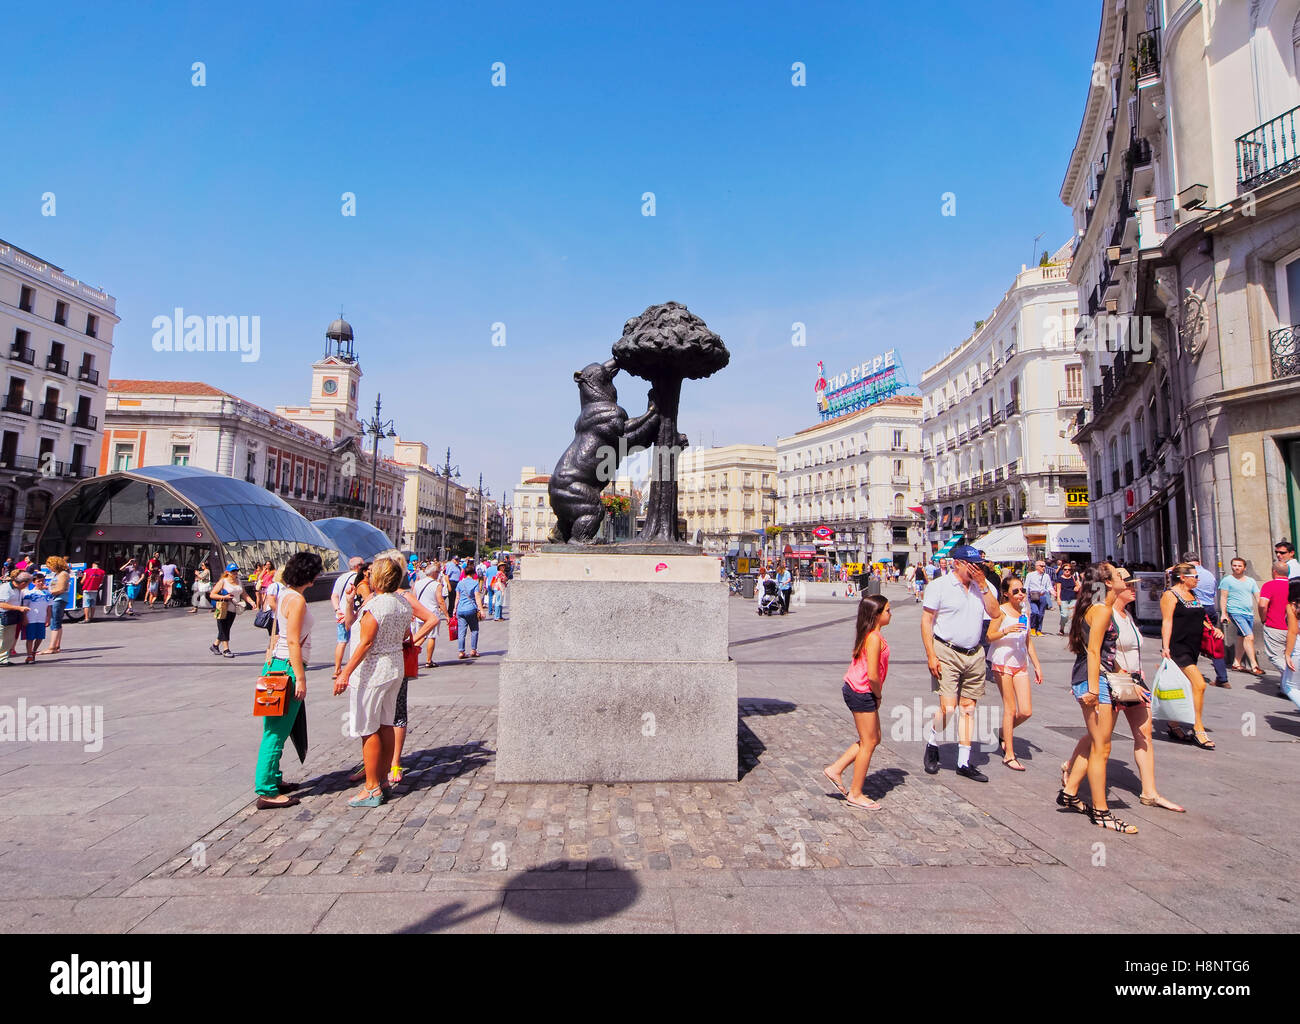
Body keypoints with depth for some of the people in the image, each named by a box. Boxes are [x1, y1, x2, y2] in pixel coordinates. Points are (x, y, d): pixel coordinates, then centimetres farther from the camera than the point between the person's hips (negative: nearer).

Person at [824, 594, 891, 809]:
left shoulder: (868, 634, 9)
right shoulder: (875, 638, -21)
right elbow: (872, 675, -26)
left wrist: (875, 695, 13)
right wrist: (878, 695, -8)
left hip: (855, 689, 10)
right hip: (862, 694, -10)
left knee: (873, 739, 17)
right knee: (869, 743, 2)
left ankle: (835, 769, 21)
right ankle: (855, 793, 13)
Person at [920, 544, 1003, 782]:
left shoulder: (984, 587, 10)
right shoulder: (939, 586, -5)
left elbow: (995, 614, -1)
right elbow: (926, 621, -6)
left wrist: (983, 585, -8)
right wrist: (931, 655, -13)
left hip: (974, 654, 5)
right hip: (946, 653, -5)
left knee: (968, 707, 8)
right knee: (948, 707, -10)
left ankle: (964, 762, 17)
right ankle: (932, 744, 18)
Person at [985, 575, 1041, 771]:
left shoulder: (1024, 611, 10)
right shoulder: (1001, 611, -7)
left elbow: (1028, 641, 18)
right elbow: (989, 637, -12)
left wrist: (1037, 666, 17)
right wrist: (1006, 631, -28)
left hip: (1021, 665, 6)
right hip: (1003, 663, -6)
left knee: (1026, 711, 0)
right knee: (1010, 708, -3)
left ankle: (1004, 732, 28)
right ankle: (1009, 755, 7)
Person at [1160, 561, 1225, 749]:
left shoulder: (1192, 595, 17)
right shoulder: (1170, 595, -9)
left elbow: (1198, 620, 26)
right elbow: (1167, 622, -14)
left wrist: (1213, 629, 8)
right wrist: (1165, 647, -21)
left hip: (1192, 648, 9)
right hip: (1178, 648, -9)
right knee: (1199, 684, -15)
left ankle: (1174, 727, 22)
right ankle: (1198, 729, -8)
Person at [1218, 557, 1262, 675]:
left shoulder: (1251, 581, 14)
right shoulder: (1227, 580, -1)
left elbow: (1258, 597, 12)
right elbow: (1223, 598, -3)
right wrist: (1223, 613, -9)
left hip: (1249, 613, 6)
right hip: (1235, 612, -6)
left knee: (1241, 638, 10)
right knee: (1249, 636, -16)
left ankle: (1236, 664, 20)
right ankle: (1254, 666, -15)